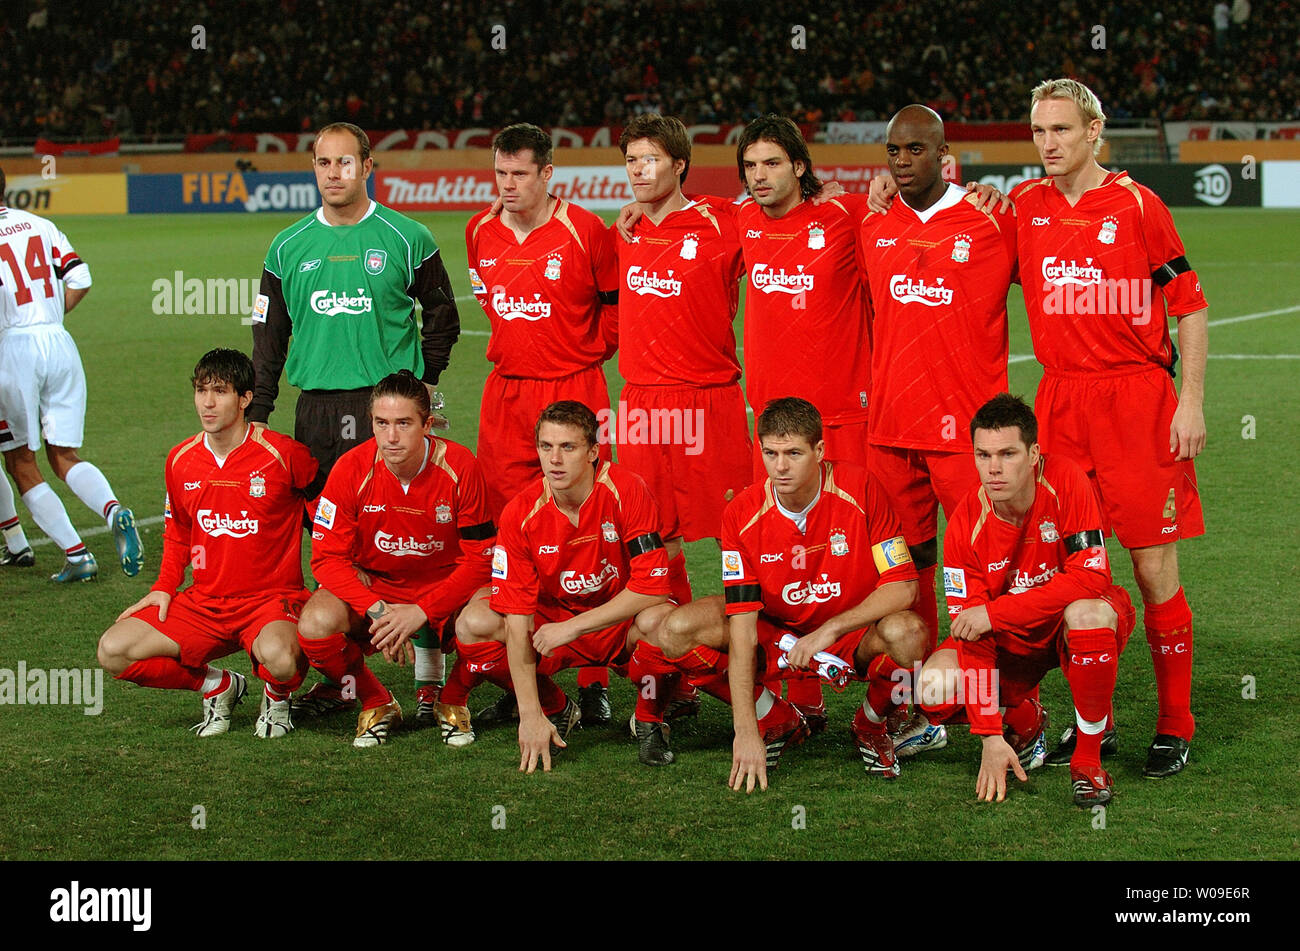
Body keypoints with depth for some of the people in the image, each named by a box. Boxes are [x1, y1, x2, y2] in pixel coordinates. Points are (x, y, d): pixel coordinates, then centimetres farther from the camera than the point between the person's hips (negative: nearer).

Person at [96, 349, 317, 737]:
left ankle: (277, 697, 1)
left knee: (278, 657, -39)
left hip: (271, 598, -5)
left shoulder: (283, 454, -11)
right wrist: (164, 586, 9)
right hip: (204, 603, 5)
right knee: (113, 651, -13)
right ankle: (216, 684, 9)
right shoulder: (180, 460, 5)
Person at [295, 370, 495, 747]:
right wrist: (377, 611, -28)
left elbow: (479, 559, -13)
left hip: (443, 587, -1)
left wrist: (421, 613, -25)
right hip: (369, 586, 1)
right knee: (315, 625, -31)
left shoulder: (460, 466, -17)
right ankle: (377, 704, 0)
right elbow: (327, 558, -12)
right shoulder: (351, 470, -16)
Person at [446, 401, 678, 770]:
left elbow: (653, 587, -25)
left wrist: (573, 626, -28)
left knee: (658, 620, -36)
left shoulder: (626, 491, -22)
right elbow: (518, 619, -18)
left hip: (621, 624, -2)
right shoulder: (521, 513, -16)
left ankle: (650, 721, -5)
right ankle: (556, 710, 3)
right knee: (474, 625, -21)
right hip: (552, 622, 2)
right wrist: (530, 714, -25)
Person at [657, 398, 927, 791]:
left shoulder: (859, 490, -20)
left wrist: (831, 629, -29)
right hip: (776, 633, 2)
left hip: (853, 635, -2)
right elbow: (741, 628, -21)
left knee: (906, 632, -36)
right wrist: (746, 732, -28)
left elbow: (903, 586, -19)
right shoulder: (742, 515, -17)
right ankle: (778, 721, 3)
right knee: (676, 632, -21)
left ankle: (870, 726, -1)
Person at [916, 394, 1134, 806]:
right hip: (1009, 640, 2)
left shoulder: (1065, 482, -23)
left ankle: (1088, 759, -19)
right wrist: (990, 737, -23)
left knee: (1086, 613, -38)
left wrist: (994, 612, -30)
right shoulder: (966, 525, -17)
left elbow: (1090, 578, -29)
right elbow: (971, 632, -17)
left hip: (1070, 630, -2)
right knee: (934, 686, -23)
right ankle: (1024, 718, 10)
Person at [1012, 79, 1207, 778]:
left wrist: (1191, 404, -7)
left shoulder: (1137, 206, -3)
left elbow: (1191, 307, 0)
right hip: (1059, 400, 4)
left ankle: (1174, 726, 7)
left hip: (1137, 398, -4)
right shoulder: (1023, 206, 8)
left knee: (1154, 567, -3)